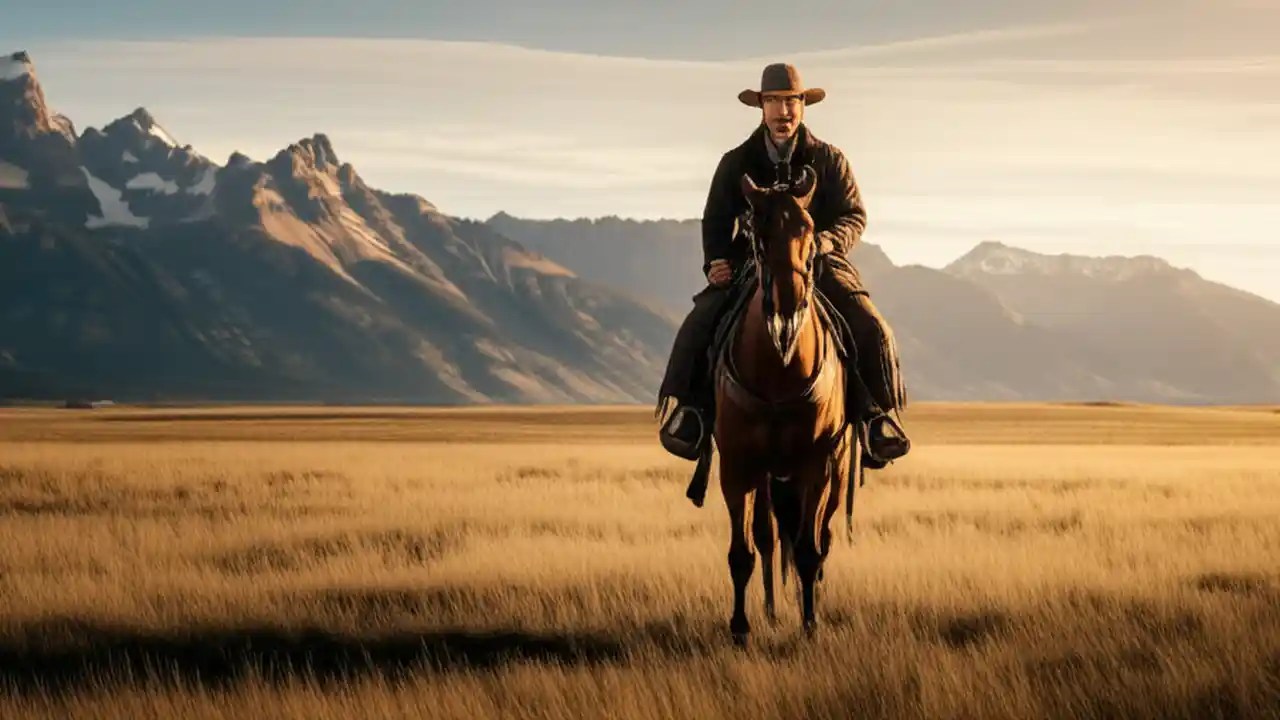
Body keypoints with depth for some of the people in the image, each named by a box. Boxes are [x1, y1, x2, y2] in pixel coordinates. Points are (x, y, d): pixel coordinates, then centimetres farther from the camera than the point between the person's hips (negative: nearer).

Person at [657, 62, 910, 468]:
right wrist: (716, 262, -9)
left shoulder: (828, 160, 7)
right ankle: (690, 409, -10)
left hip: (819, 265, 0)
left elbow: (855, 216, 2)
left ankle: (877, 416, -8)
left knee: (872, 331, -22)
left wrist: (826, 241, -20)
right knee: (699, 324, -24)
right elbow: (716, 221, 11)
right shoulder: (736, 164, 8)